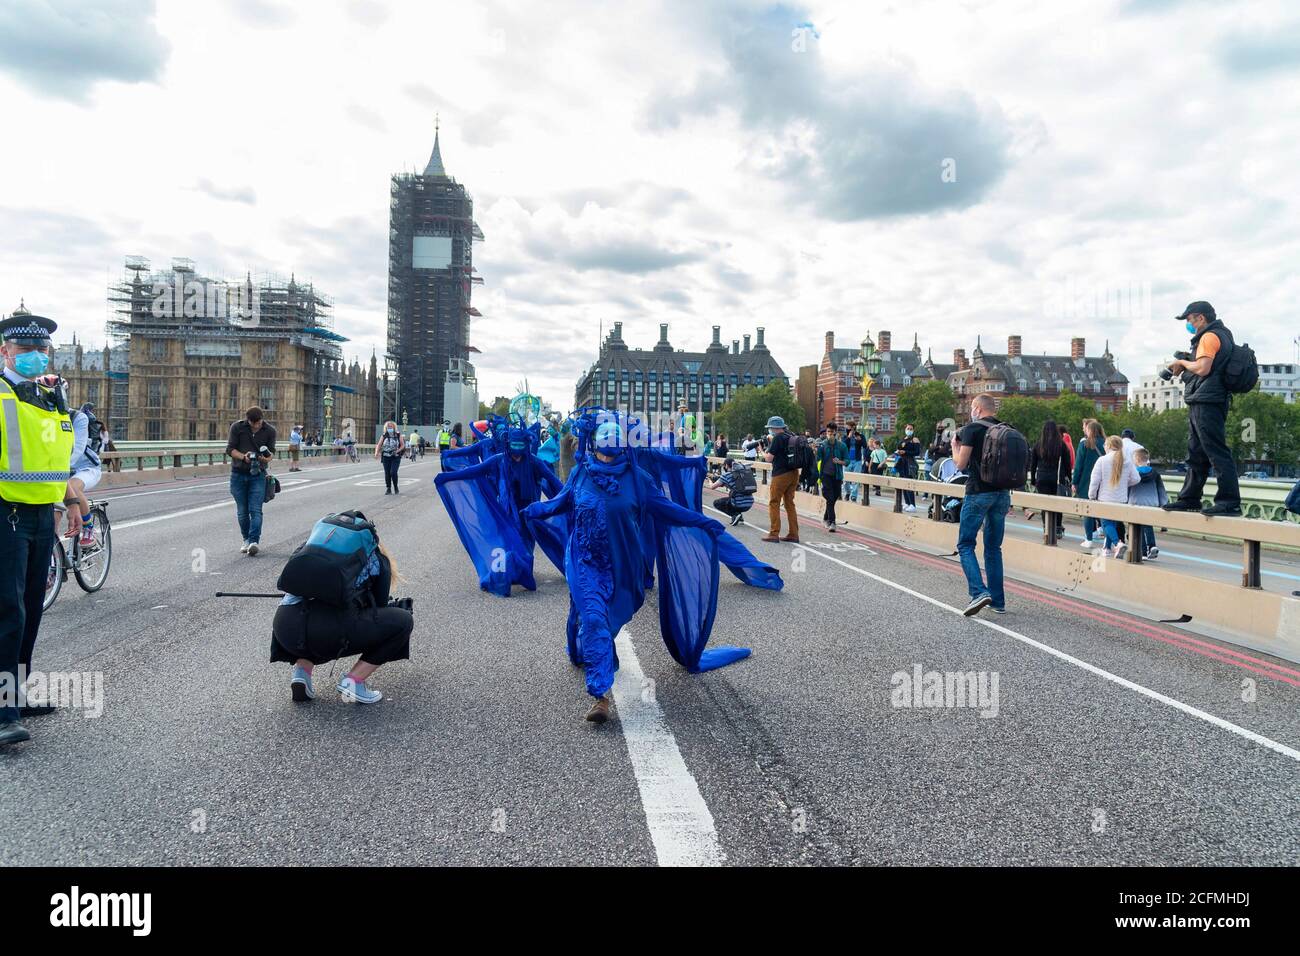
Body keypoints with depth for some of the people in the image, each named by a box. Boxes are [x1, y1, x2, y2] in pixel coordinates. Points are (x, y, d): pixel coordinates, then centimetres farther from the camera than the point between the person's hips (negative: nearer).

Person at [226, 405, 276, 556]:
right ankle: (247, 540, 19)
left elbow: (272, 451, 3)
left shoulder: (269, 431, -3)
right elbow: (230, 449, -3)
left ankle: (254, 541, -14)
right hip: (238, 474, 1)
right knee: (242, 511, 6)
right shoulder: (237, 427, -5)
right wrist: (243, 456, -22)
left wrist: (268, 458, -21)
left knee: (255, 510, -11)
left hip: (258, 474, -1)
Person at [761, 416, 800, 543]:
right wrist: (770, 445, 21)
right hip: (793, 473, 8)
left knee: (774, 503, 0)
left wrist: (762, 450, 7)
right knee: (790, 503, 12)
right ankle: (793, 534, 11)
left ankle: (774, 533, -3)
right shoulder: (790, 437, 13)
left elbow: (769, 458, -11)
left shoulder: (777, 438, -11)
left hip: (781, 474, -8)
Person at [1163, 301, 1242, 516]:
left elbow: (1203, 368, -19)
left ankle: (1229, 502, -14)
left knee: (1217, 452, -12)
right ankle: (1189, 498, 21)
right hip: (1201, 403, 11)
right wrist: (1183, 368, 12)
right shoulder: (1221, 335, 23)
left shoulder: (1209, 336, -9)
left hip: (1206, 402, -11)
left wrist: (1182, 362, -3)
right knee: (1196, 454, 14)